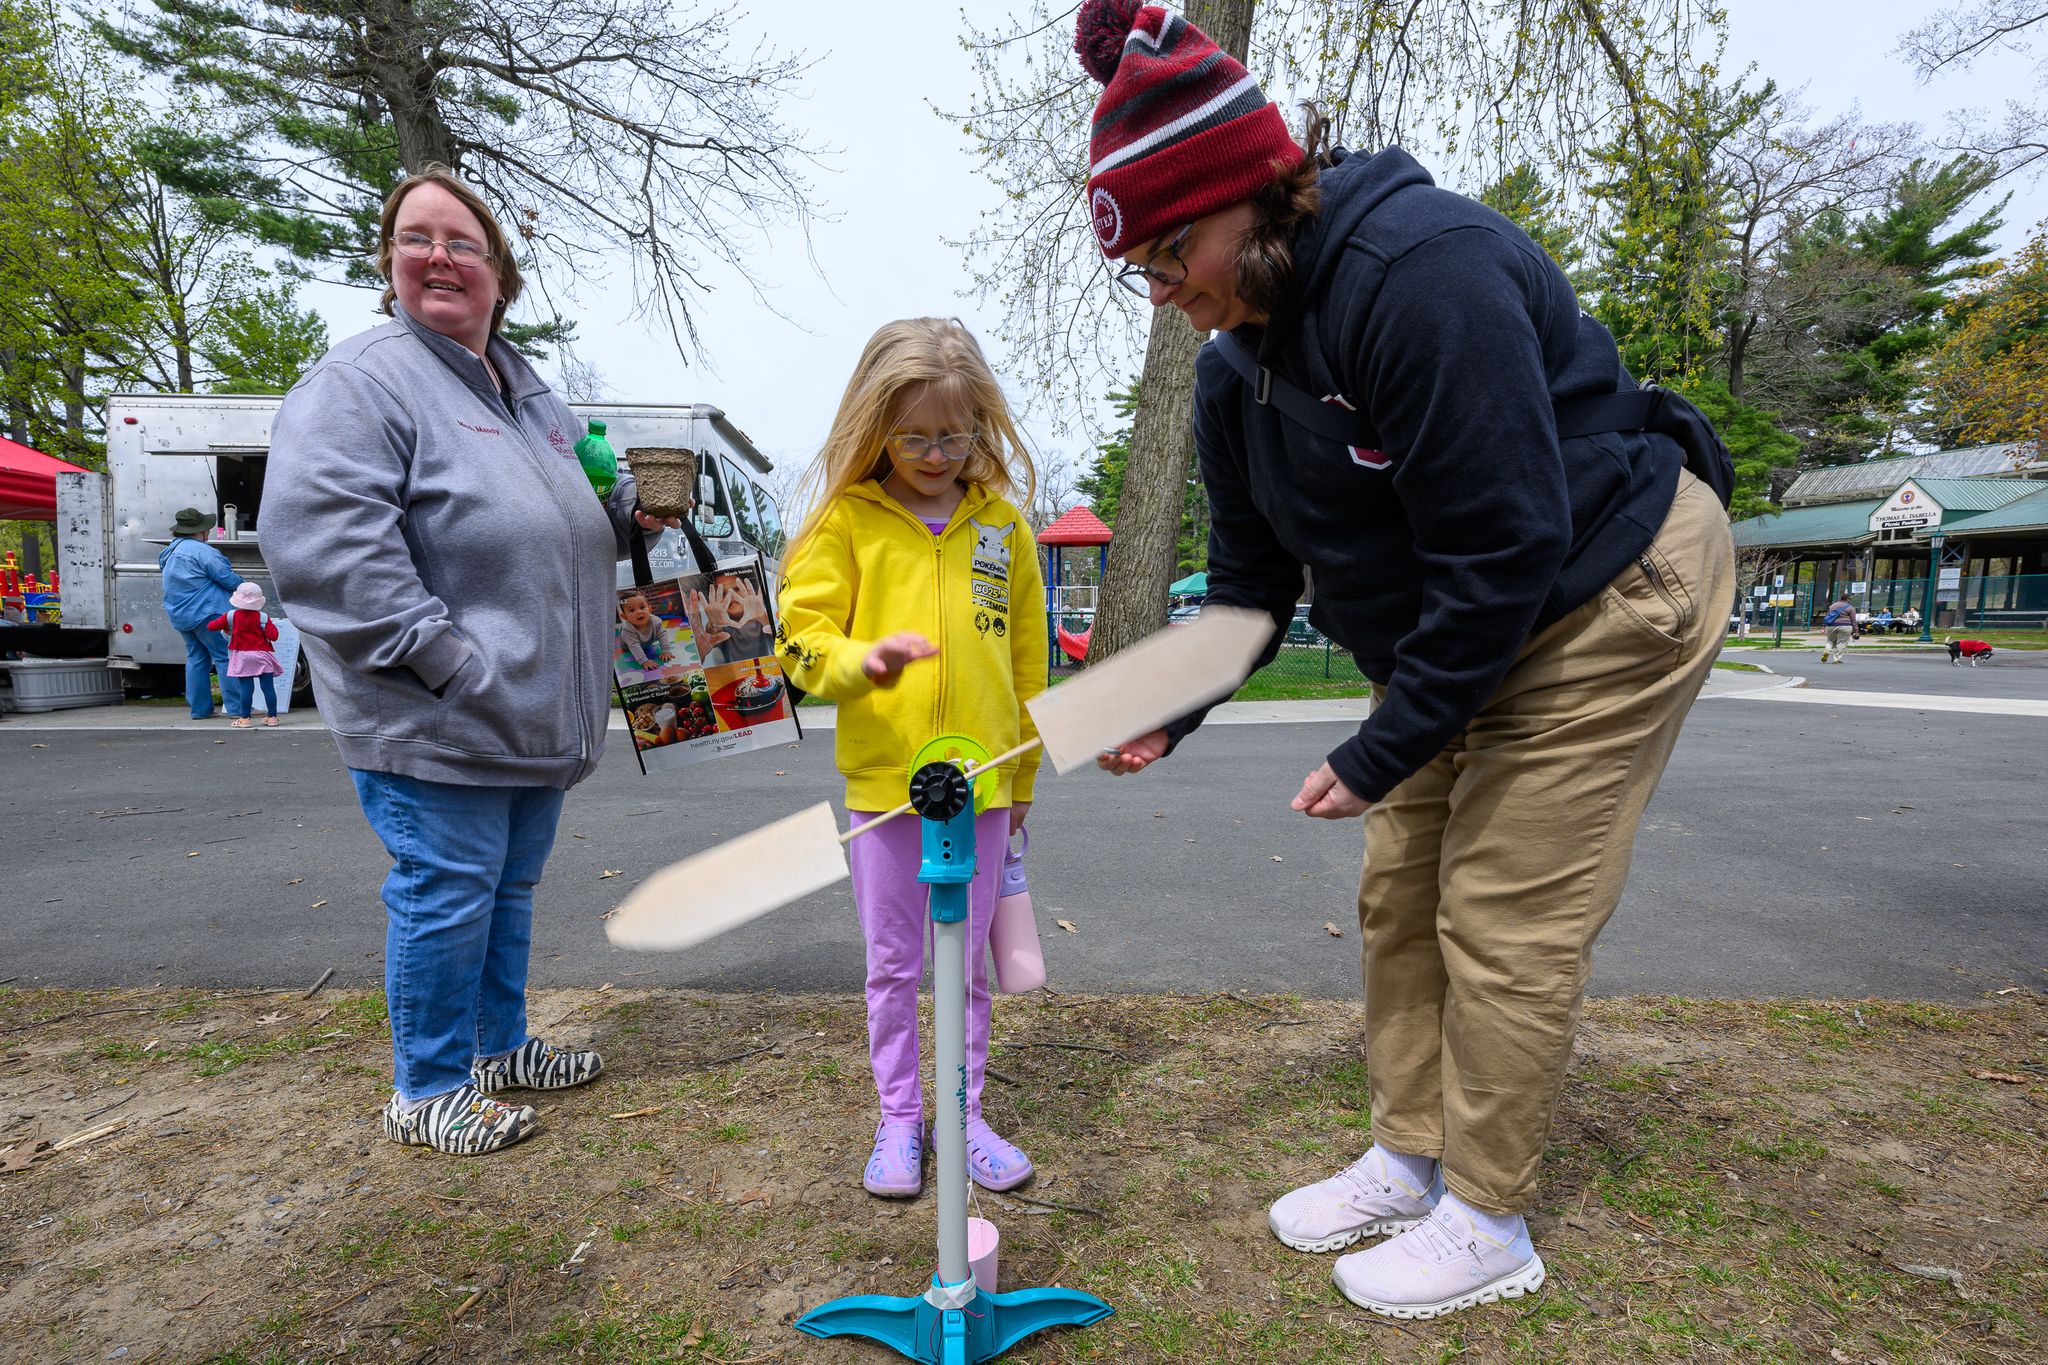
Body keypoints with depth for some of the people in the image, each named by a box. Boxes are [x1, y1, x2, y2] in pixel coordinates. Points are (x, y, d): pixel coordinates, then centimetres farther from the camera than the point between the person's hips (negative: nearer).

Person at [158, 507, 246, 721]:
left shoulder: (169, 553, 18)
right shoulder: (201, 550, -13)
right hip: (205, 612, -9)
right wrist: (241, 584, 6)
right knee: (225, 656, -8)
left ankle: (199, 709, 14)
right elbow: (227, 578, -14)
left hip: (181, 615, 9)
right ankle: (237, 708, -12)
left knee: (196, 658, 13)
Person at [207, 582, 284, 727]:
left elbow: (211, 626, 5)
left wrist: (225, 629, 24)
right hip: (262, 655, 0)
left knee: (246, 687, 1)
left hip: (242, 656, 0)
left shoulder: (231, 616, -1)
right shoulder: (262, 617, -5)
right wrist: (272, 626, 8)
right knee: (268, 686, 3)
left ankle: (244, 718, 1)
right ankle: (272, 716, 5)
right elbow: (273, 636, -11)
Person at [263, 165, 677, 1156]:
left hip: (536, 718, 8)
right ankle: (428, 1090, 21)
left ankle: (500, 1045, 37)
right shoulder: (358, 383, -11)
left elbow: (565, 523, 28)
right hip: (437, 729, -8)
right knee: (447, 894, 2)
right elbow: (320, 542, -23)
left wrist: (630, 510, 6)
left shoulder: (529, 396, 15)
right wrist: (448, 661, -25)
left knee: (510, 889, 19)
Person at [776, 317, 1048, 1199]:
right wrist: (866, 661, -27)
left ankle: (966, 1115, 31)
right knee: (892, 965, 12)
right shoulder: (846, 520, -2)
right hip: (881, 782, -1)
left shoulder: (1003, 521, 4)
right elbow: (803, 641, -6)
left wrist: (1024, 772, 10)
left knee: (969, 964, 14)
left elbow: (1027, 656, 8)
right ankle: (898, 1121, 30)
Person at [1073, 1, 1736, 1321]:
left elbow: (1505, 552, -29)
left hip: (1615, 595, -8)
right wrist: (1172, 714, -6)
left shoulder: (1426, 271, -28)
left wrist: (1380, 753, -23)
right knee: (1399, 895, 9)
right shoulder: (1236, 365, -1)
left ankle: (1487, 1226, 16)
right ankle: (1409, 1161, 27)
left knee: (1504, 917, -4)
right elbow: (1251, 572, 6)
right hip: (1459, 630, 9)